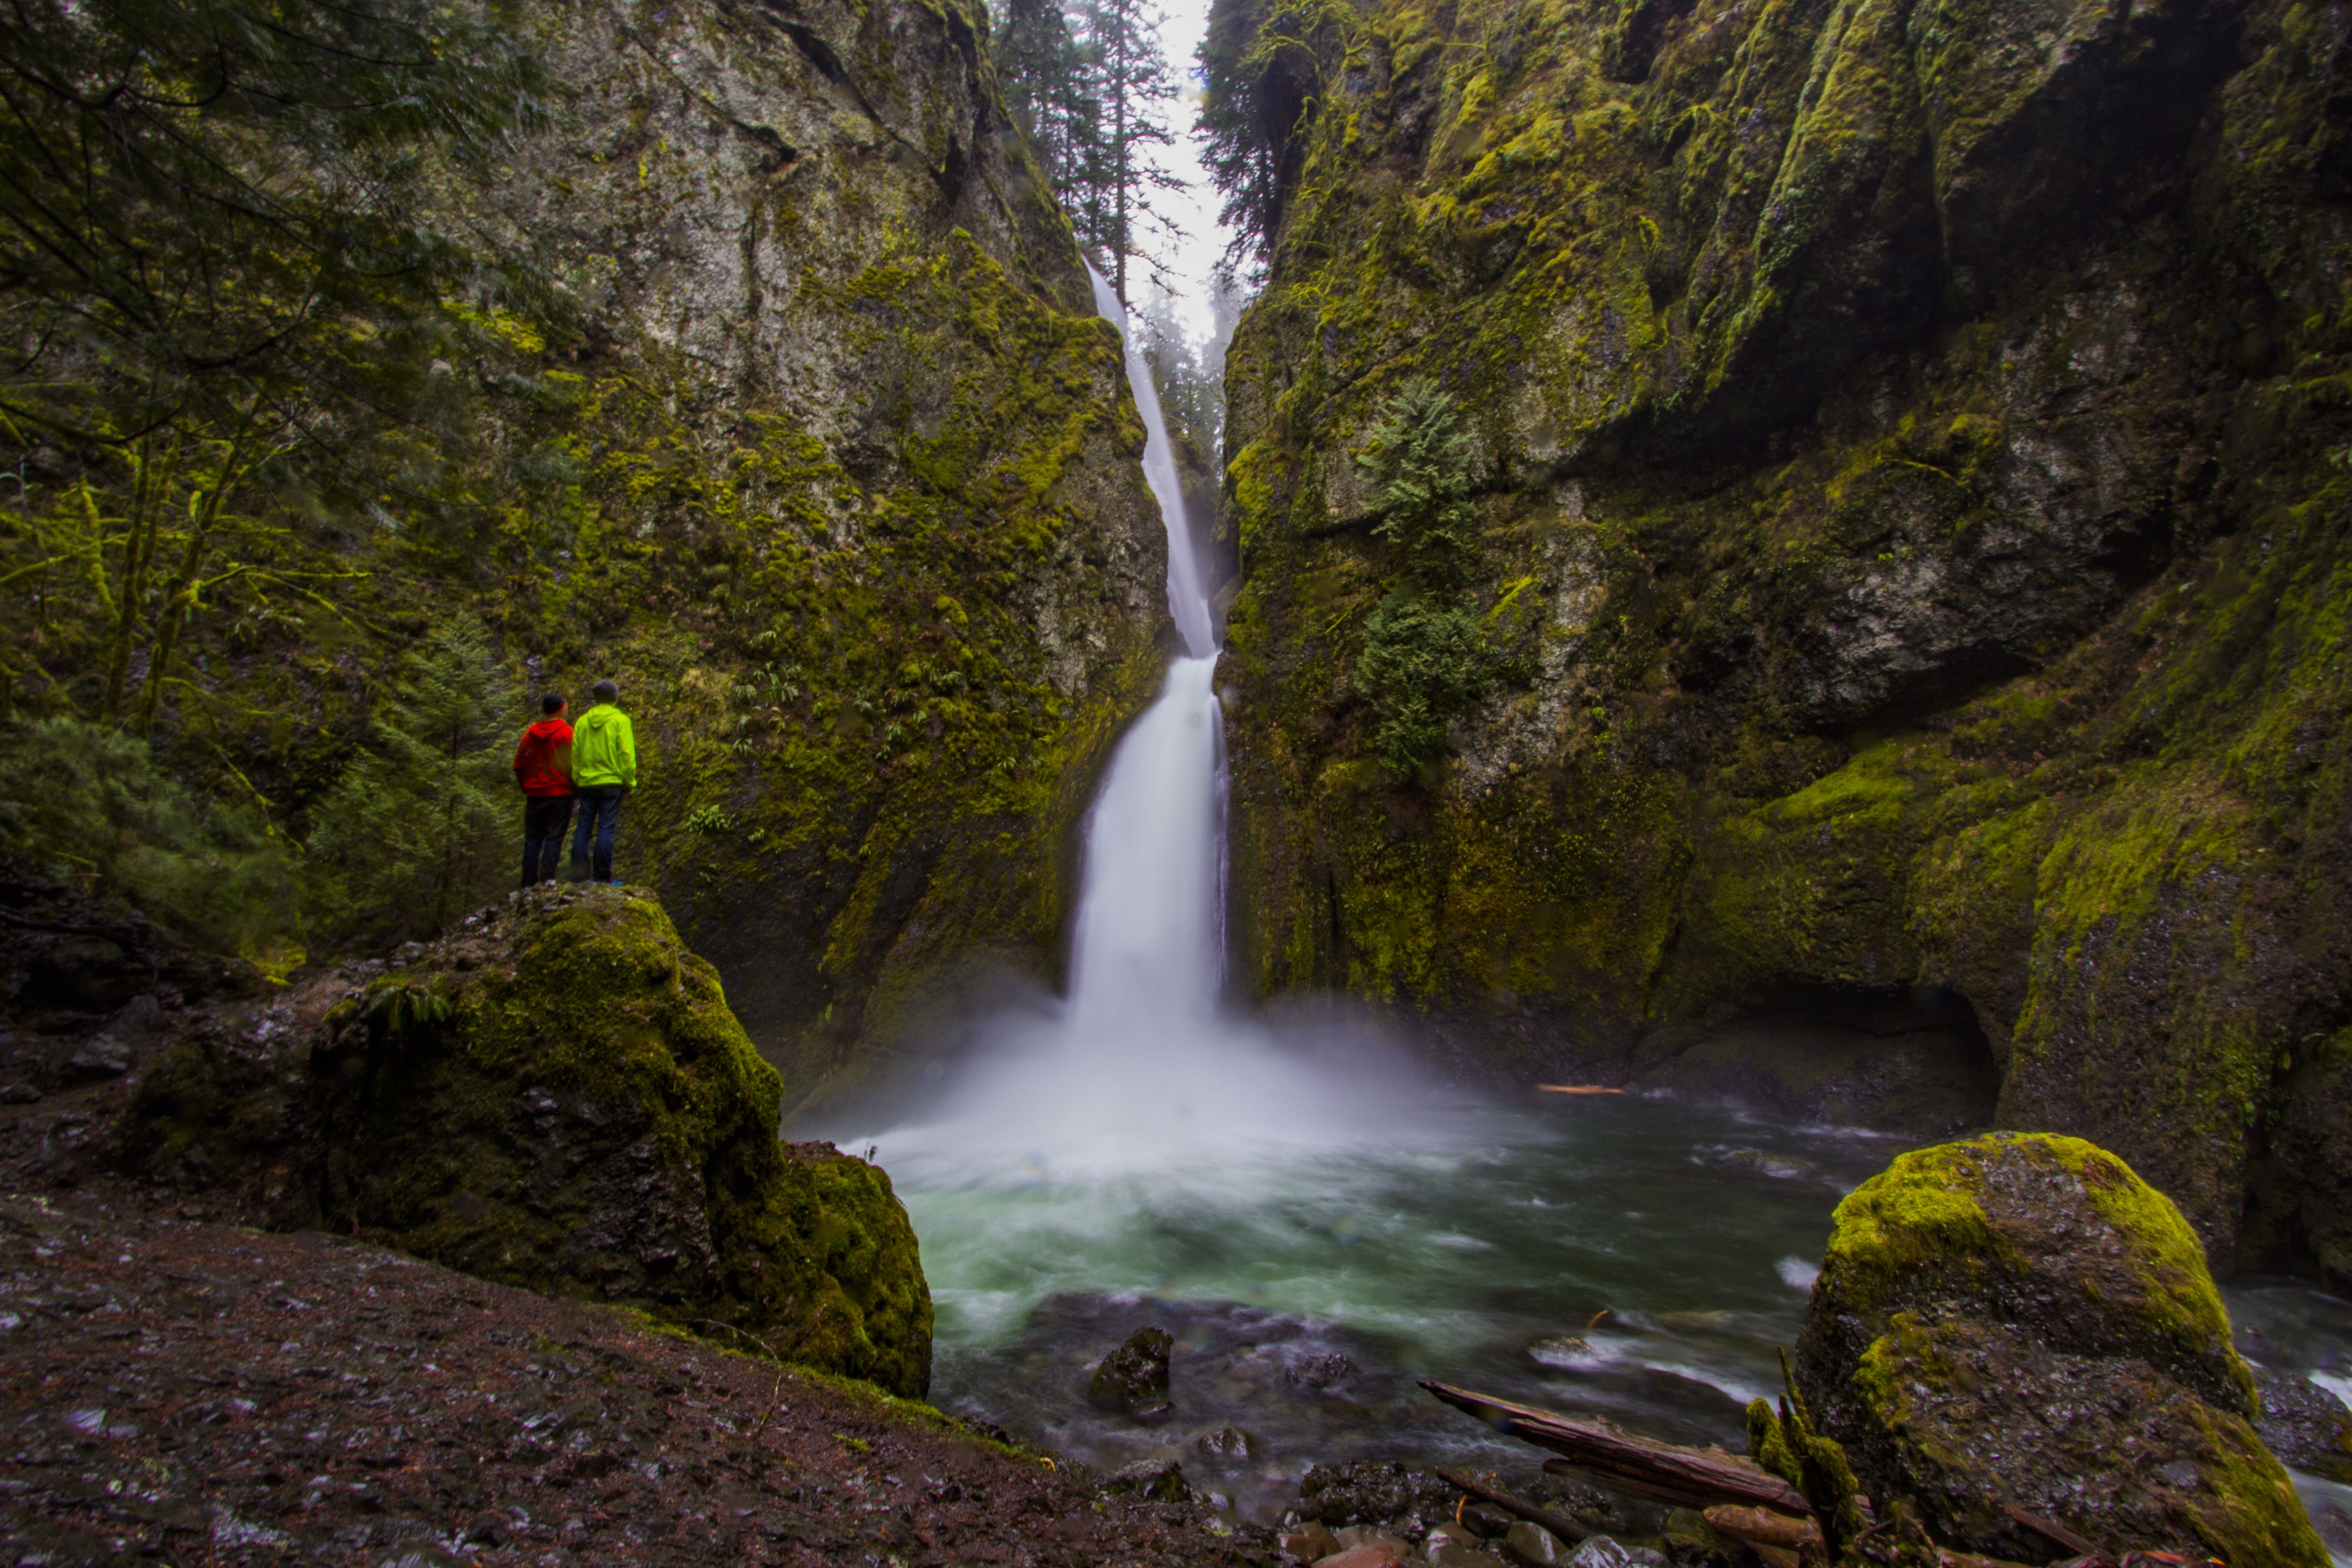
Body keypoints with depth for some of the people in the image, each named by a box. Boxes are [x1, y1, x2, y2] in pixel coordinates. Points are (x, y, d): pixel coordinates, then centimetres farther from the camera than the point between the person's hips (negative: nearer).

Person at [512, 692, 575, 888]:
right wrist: (574, 788, 3)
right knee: (554, 838, -1)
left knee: (532, 840, 10)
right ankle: (547, 878, -8)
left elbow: (518, 765, 9)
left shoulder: (530, 733, 5)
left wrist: (527, 787, 19)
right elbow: (573, 764, -10)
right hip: (560, 795, -4)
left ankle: (529, 882, 10)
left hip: (535, 795, 4)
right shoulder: (567, 734, -8)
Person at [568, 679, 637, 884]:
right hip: (611, 783, -3)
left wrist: (576, 782, 15)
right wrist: (629, 782, -3)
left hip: (586, 783, 4)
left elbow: (574, 753, 9)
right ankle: (602, 877, -3)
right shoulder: (620, 720, -4)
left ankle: (579, 875, 9)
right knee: (605, 829, -3)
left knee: (584, 829, 8)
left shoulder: (583, 721, 7)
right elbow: (627, 754, -9)